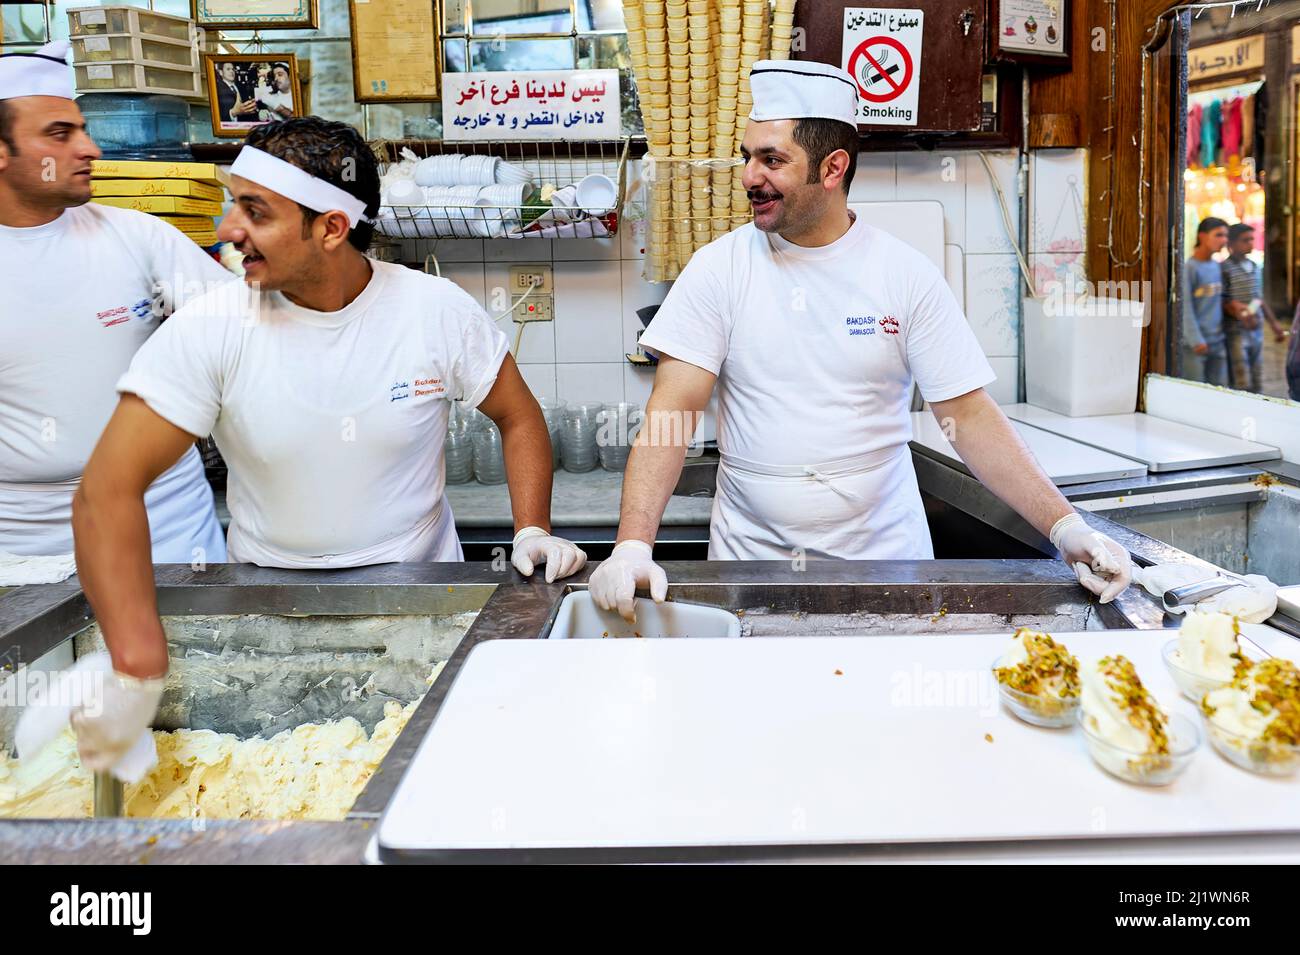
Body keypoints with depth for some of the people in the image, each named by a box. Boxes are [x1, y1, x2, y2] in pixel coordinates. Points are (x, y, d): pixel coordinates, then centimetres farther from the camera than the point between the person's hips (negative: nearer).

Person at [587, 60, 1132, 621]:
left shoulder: (908, 276, -3)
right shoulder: (719, 268, -4)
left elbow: (971, 417, -3)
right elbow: (671, 413, -10)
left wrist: (1065, 526, -14)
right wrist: (633, 545, -23)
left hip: (882, 550, 0)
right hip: (750, 552, 0)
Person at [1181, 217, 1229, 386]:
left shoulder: (1218, 266, 12)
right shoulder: (1189, 268, -9)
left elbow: (1220, 299, 19)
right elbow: (1185, 308, -13)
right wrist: (1196, 340, -17)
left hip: (1218, 341, 7)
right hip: (1195, 344, -7)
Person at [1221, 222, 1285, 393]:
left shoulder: (1255, 268, 14)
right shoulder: (1225, 269, -9)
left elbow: (1260, 300, 22)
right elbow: (1220, 302, -11)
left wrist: (1274, 323, 22)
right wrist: (1236, 311, -28)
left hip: (1257, 330, 7)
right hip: (1236, 332, -7)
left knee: (1257, 385, 11)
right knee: (1242, 386, -9)